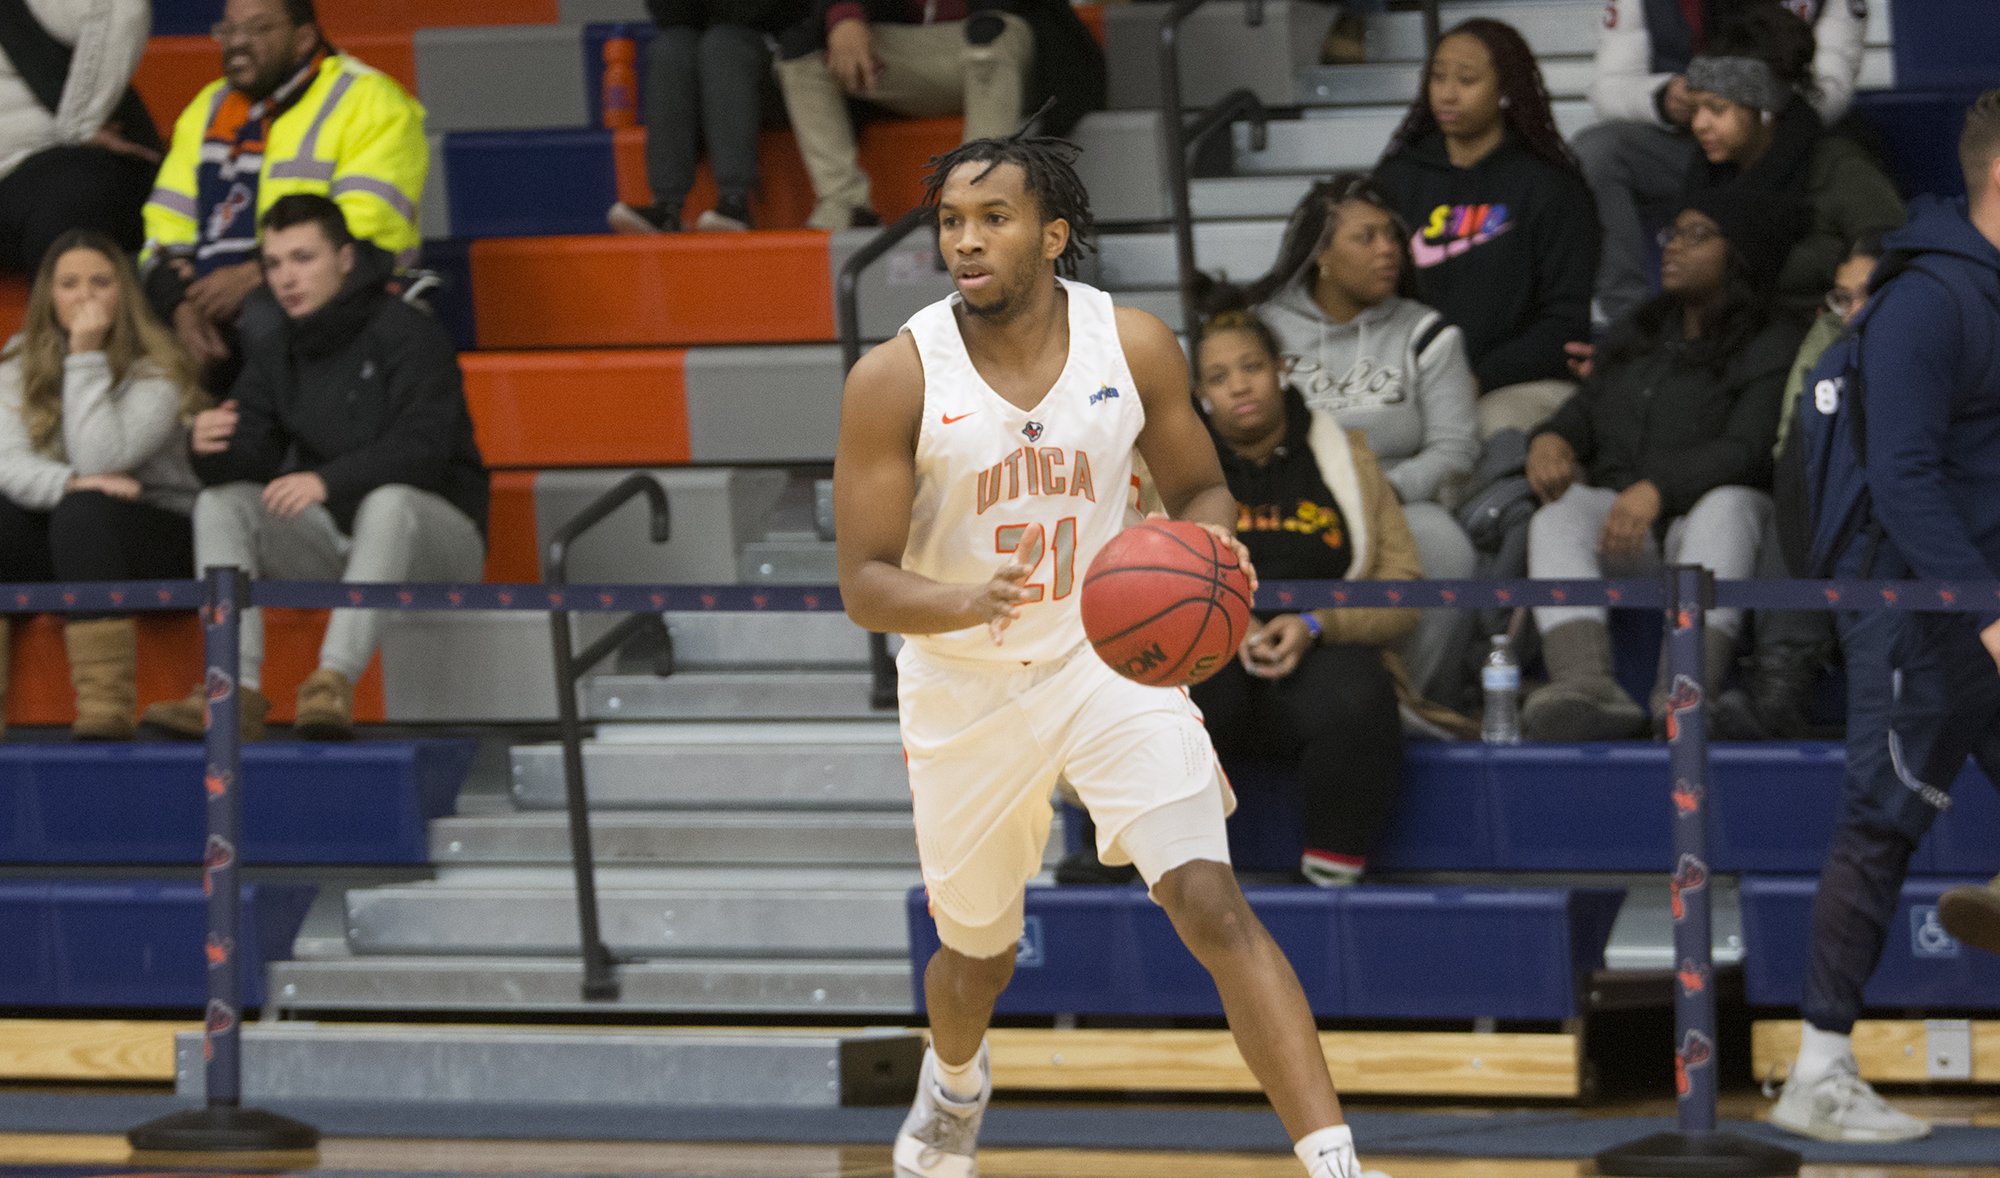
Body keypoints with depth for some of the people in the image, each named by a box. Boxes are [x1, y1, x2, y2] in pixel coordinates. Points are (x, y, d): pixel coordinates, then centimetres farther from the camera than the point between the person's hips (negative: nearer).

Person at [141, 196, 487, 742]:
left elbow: (423, 445, -26)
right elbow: (254, 458, 0)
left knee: (389, 500, -38)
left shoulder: (408, 333, -13)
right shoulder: (276, 347, 7)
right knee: (220, 503, -13)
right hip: (332, 537, 6)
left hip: (435, 536, -6)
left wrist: (327, 481, -40)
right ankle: (236, 692, -29)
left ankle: (334, 684, -49)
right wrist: (213, 447, -25)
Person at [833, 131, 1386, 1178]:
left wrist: (1209, 544, -19)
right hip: (966, 688, 0)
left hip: (1109, 658, 0)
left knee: (1212, 906, -18)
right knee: (979, 953, 18)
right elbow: (865, 585, -16)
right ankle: (953, 1080, 55)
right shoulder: (896, 379, -17)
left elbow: (1198, 489, 5)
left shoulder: (1134, 346, -11)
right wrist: (969, 600, -38)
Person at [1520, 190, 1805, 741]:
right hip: (1614, 515, 5)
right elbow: (1585, 412, 22)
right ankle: (1588, 687, -54)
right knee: (1557, 520, -29)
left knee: (1726, 508, -39)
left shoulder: (1770, 345, 4)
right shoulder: (1638, 333, 27)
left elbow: (1745, 450, -11)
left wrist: (1657, 489, -27)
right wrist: (1551, 440, -4)